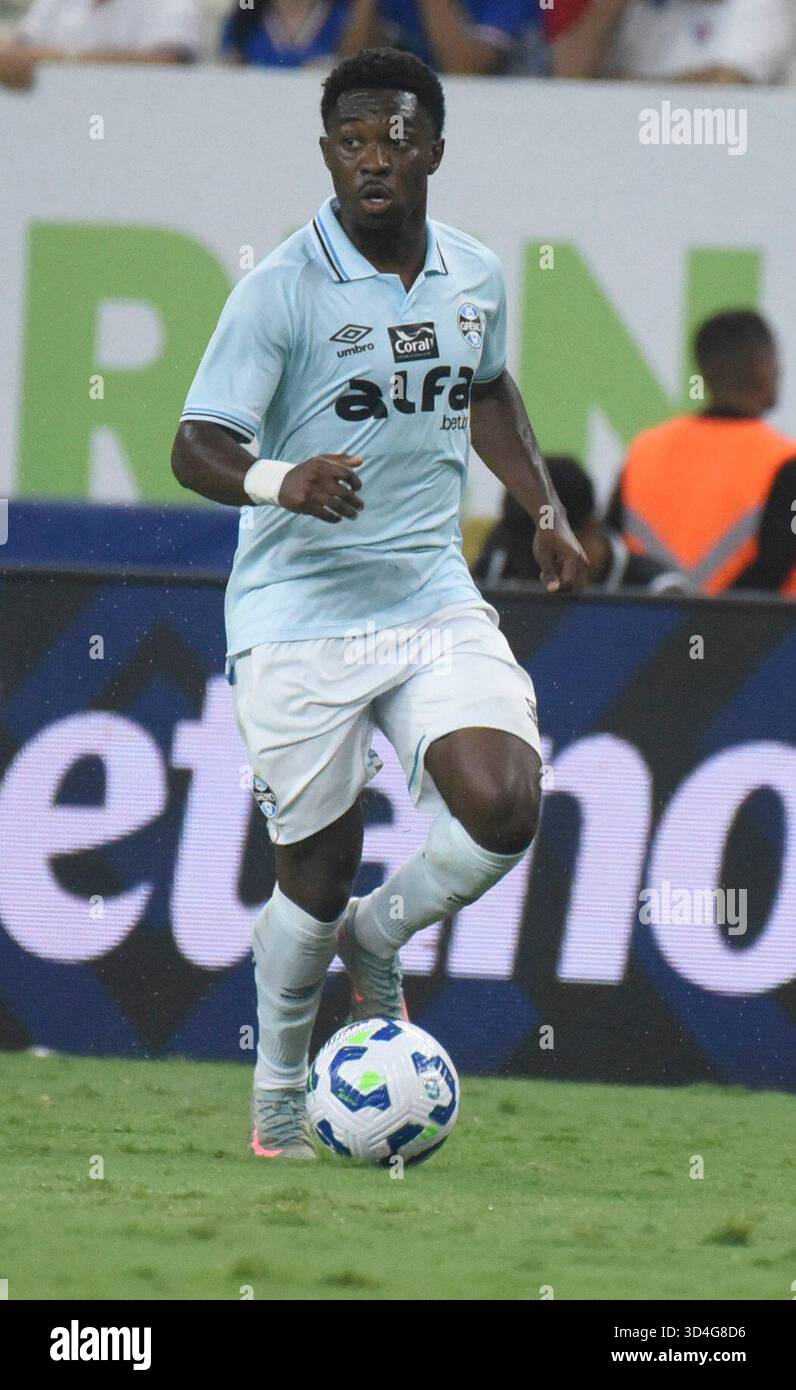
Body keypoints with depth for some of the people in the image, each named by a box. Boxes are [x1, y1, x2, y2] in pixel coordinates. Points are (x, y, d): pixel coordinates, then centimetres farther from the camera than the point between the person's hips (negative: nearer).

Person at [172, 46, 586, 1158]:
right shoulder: (281, 292, -13)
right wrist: (280, 482, -37)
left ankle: (378, 940, 14)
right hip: (298, 617, -4)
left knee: (504, 810, -17)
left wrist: (546, 508, 18)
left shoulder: (476, 276, 4)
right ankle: (278, 1100, 26)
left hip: (433, 599, 4)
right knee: (317, 872, 2)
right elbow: (196, 448, -17)